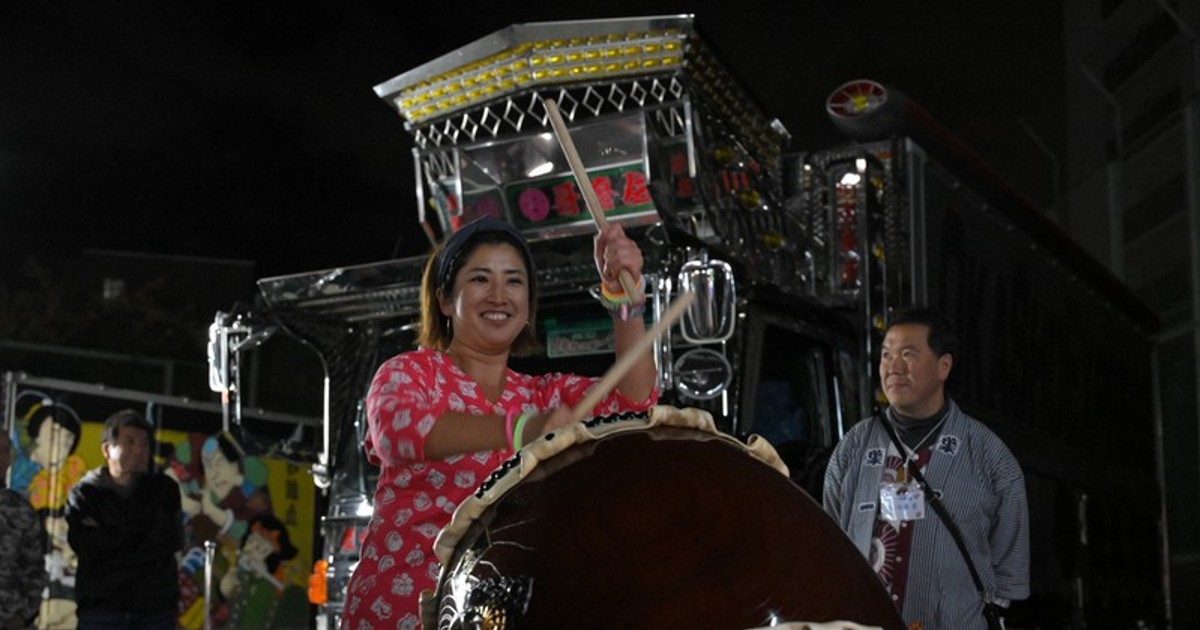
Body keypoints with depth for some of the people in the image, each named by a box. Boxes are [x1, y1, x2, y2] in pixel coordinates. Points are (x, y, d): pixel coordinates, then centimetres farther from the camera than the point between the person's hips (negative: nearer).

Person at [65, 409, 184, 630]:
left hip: (156, 607, 2)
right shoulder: (84, 493, 6)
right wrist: (140, 530, -6)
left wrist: (109, 537, -3)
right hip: (100, 608, -2)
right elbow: (88, 548, -9)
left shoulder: (164, 489, 12)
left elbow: (172, 541, -2)